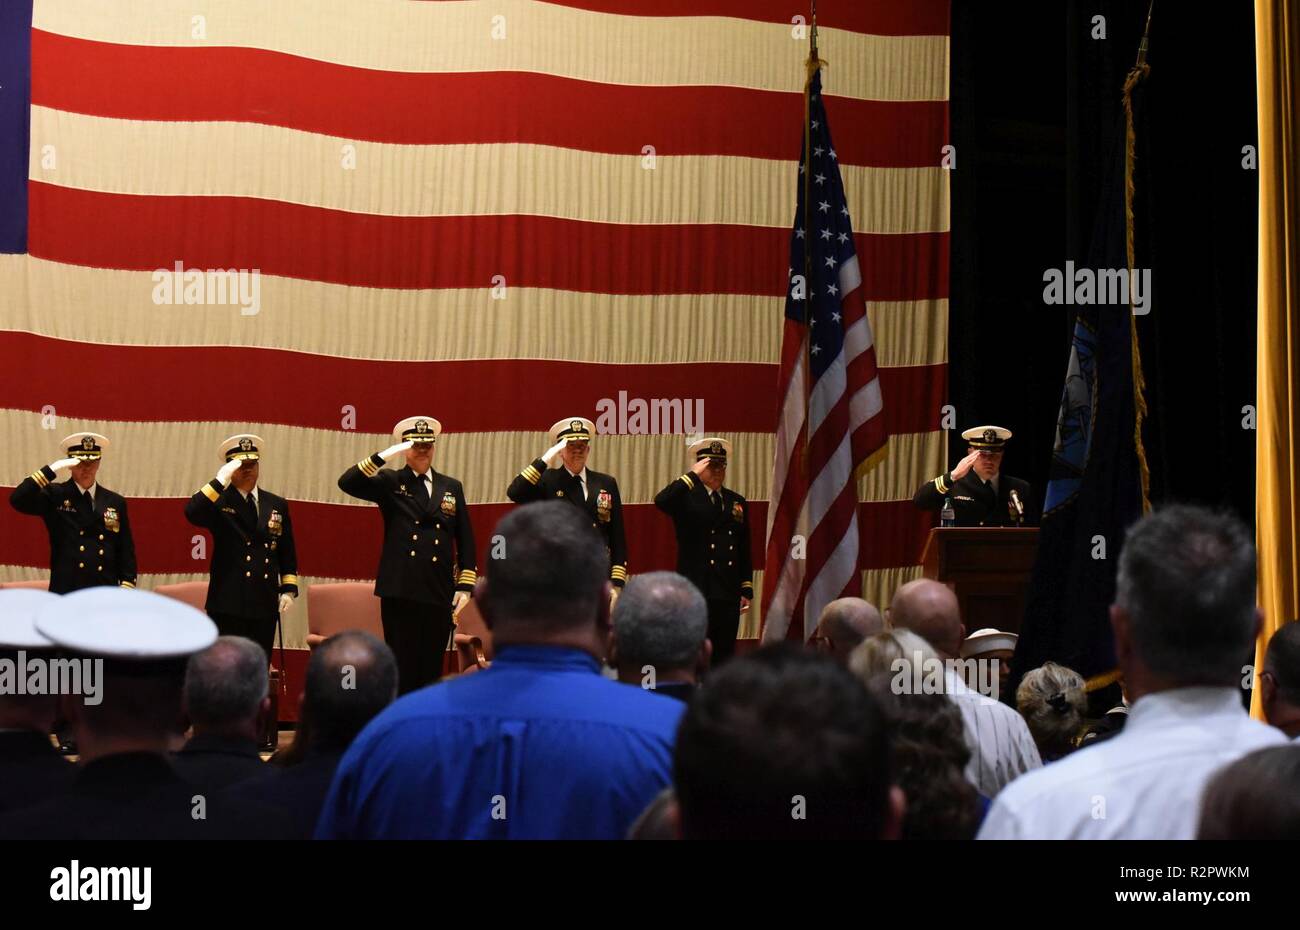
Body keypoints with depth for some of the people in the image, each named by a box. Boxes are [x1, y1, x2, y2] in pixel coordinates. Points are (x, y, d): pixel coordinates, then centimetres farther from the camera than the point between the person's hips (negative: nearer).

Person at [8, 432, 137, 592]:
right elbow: (18, 500, -14)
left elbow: (126, 550, 12)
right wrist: (52, 469, -17)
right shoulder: (55, 495, 4)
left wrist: (127, 586, -1)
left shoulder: (115, 502, 12)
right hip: (65, 595, -3)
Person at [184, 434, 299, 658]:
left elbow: (287, 553, 16)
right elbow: (192, 513, -21)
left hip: (265, 606, 4)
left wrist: (289, 589, 6)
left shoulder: (277, 505, 14)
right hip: (228, 605, -4)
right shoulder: (218, 502, 2)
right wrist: (221, 480, -22)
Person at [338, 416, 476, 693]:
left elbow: (465, 540, 13)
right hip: (400, 592, -3)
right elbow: (347, 483, -10)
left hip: (439, 594, 3)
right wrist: (384, 456, -19)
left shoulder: (451, 487, 14)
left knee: (431, 670, 5)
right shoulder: (390, 482, 6)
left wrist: (466, 586, 4)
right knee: (401, 670, -1)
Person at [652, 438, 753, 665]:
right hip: (695, 592, -5)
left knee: (724, 655, 7)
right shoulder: (686, 497, 0)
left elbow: (745, 550, 16)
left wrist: (746, 589, 11)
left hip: (729, 595, 5)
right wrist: (693, 475, -19)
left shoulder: (737, 501, 15)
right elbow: (661, 501, -24)